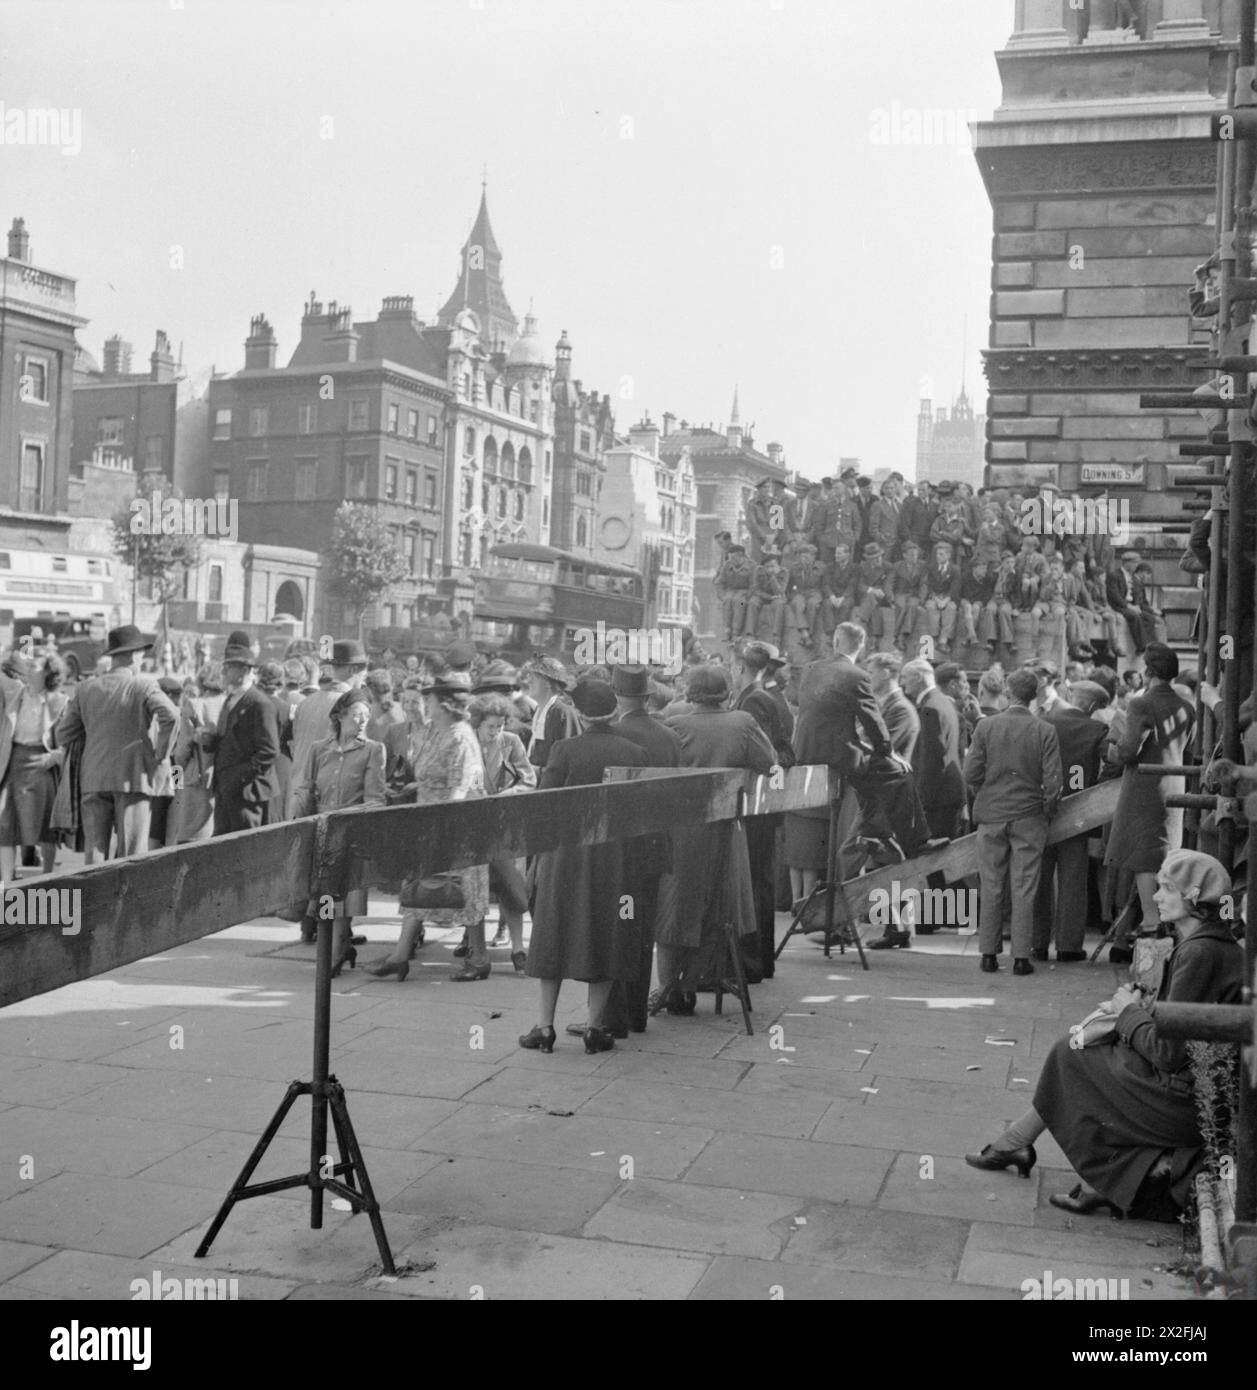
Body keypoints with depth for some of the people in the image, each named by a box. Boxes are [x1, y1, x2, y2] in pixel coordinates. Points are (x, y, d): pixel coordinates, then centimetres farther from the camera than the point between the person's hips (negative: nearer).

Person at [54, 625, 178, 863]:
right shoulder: (144, 685, -4)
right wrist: (162, 754, -8)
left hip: (93, 778, 4)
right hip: (133, 776, -4)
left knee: (94, 848, 6)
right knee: (131, 852, -2)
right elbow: (171, 716, -20)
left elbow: (63, 734, 10)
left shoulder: (86, 689, 9)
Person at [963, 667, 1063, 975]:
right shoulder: (1046, 732, -6)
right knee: (1024, 890, 4)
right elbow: (1053, 781, -8)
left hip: (991, 816, 1)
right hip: (1029, 819, -1)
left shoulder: (986, 726, -4)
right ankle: (1021, 957, 5)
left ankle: (989, 954, 11)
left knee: (991, 889, 7)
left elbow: (971, 773, -4)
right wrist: (1047, 811, 8)